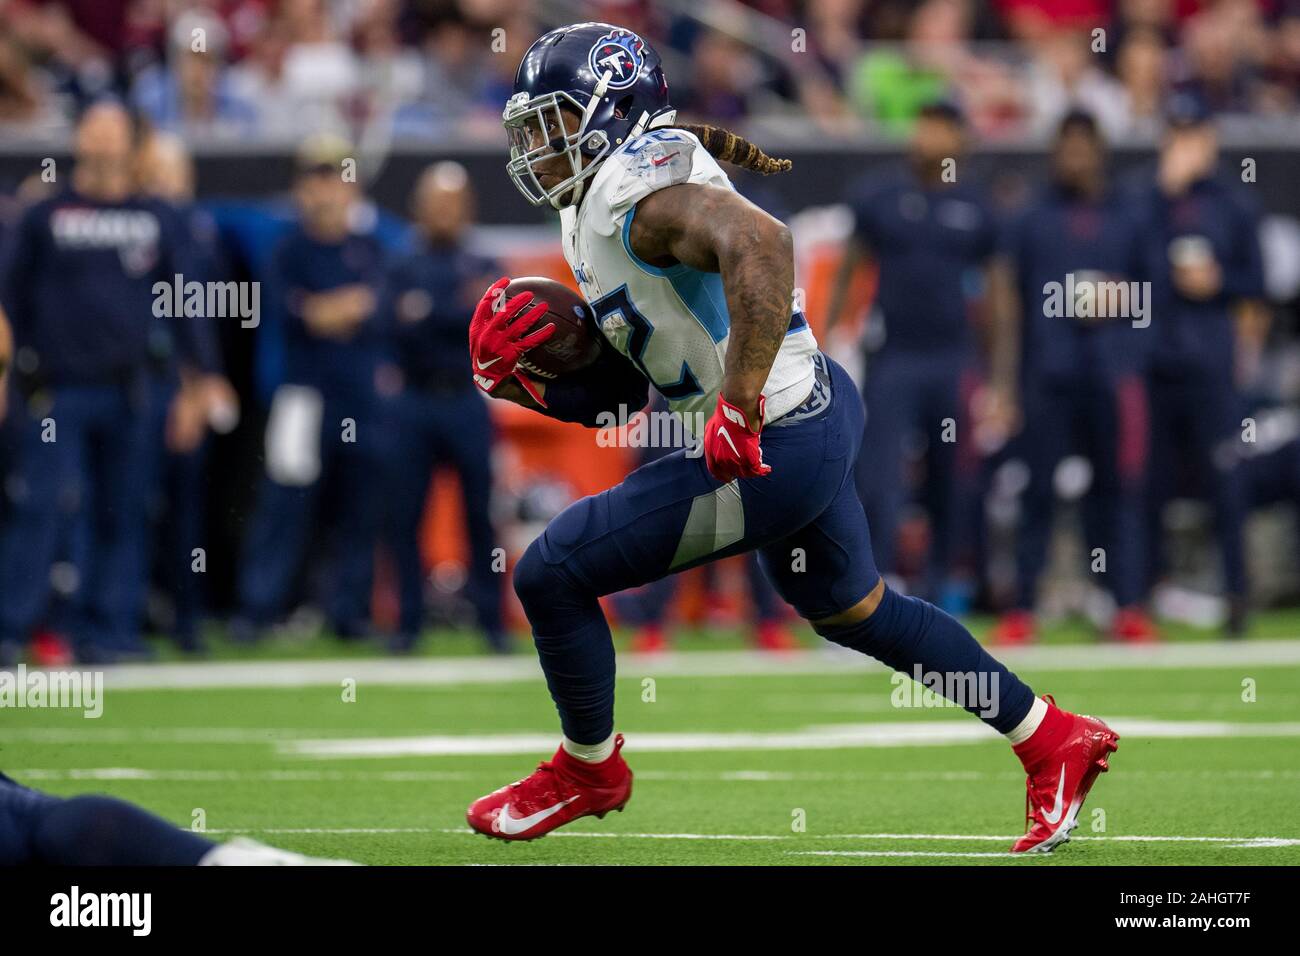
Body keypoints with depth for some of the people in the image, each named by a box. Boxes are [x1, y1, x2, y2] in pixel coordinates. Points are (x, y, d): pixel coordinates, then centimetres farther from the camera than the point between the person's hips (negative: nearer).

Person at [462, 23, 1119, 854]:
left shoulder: (642, 187, -19)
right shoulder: (593, 215, 13)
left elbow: (761, 245, -40)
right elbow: (612, 394, 16)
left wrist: (738, 405, -37)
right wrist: (516, 376, -1)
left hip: (773, 448, -11)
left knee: (553, 575, -4)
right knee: (850, 611, 29)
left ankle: (588, 769, 20)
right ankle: (1055, 740, 39)